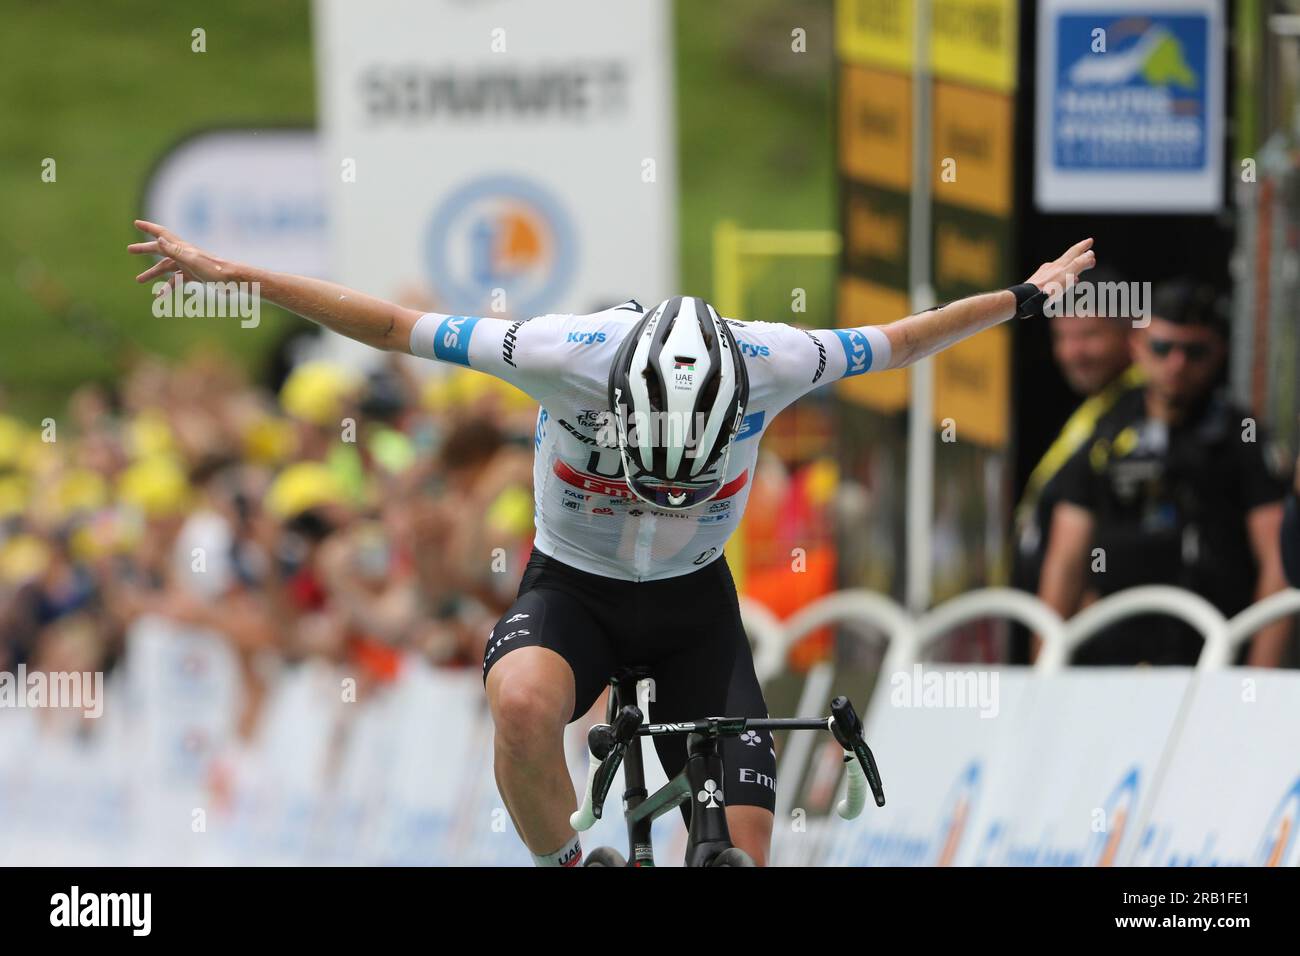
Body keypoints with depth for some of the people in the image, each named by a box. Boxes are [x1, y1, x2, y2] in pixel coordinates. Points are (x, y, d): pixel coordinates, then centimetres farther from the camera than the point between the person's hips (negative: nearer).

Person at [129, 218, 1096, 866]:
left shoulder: (768, 362, -26)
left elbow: (900, 340, -6)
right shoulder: (566, 353, -30)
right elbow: (391, 325, -21)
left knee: (742, 848, -10)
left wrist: (1024, 298, 2)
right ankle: (568, 875, -15)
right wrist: (232, 273, -20)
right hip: (572, 590, -2)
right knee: (523, 704, -38)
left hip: (694, 602, 2)